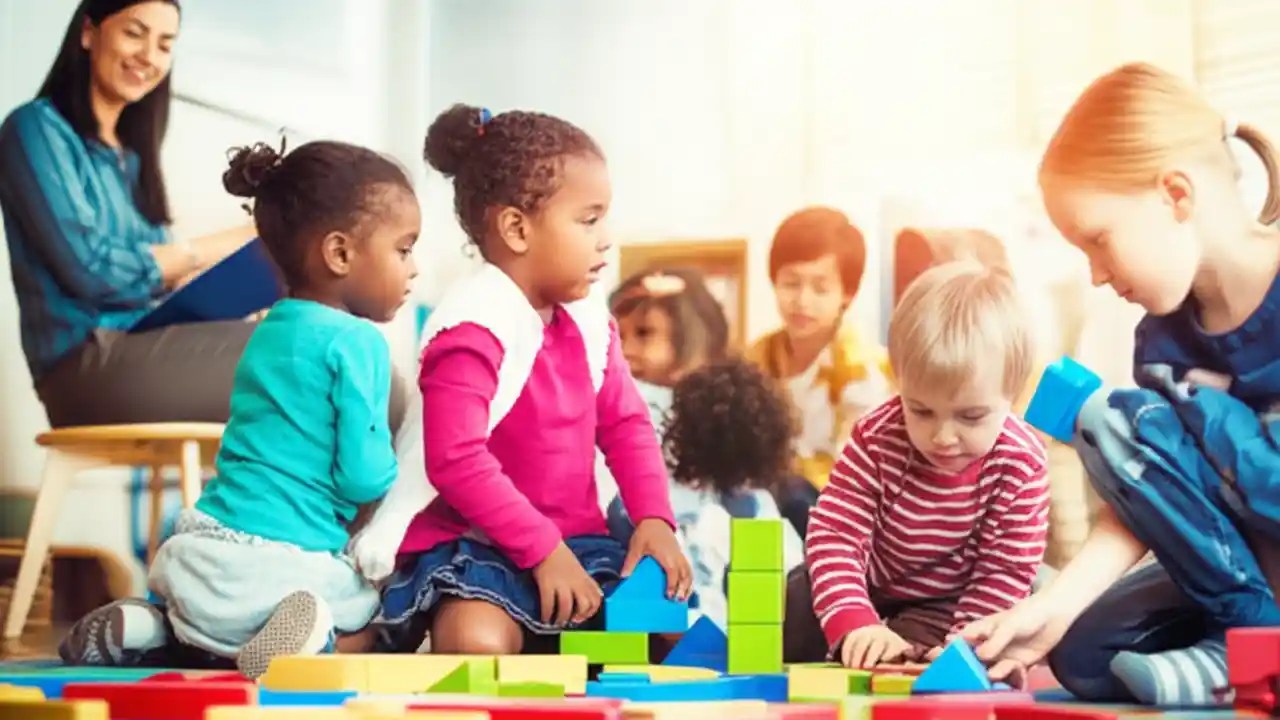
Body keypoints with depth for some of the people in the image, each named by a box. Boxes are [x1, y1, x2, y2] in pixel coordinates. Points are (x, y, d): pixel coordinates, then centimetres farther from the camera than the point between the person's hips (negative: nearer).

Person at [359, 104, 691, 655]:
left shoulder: (587, 322, 6)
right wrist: (544, 552, -22)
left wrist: (653, 519, -3)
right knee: (480, 644, -34)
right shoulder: (472, 327, -18)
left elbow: (625, 424, 13)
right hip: (475, 545, -8)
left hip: (572, 540, 8)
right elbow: (456, 463, -23)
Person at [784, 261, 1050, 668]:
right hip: (865, 588, 1)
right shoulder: (877, 439, -28)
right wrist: (855, 623, -44)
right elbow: (833, 533, -30)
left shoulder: (1021, 466, -27)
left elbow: (1006, 570, -21)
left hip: (941, 607, -1)